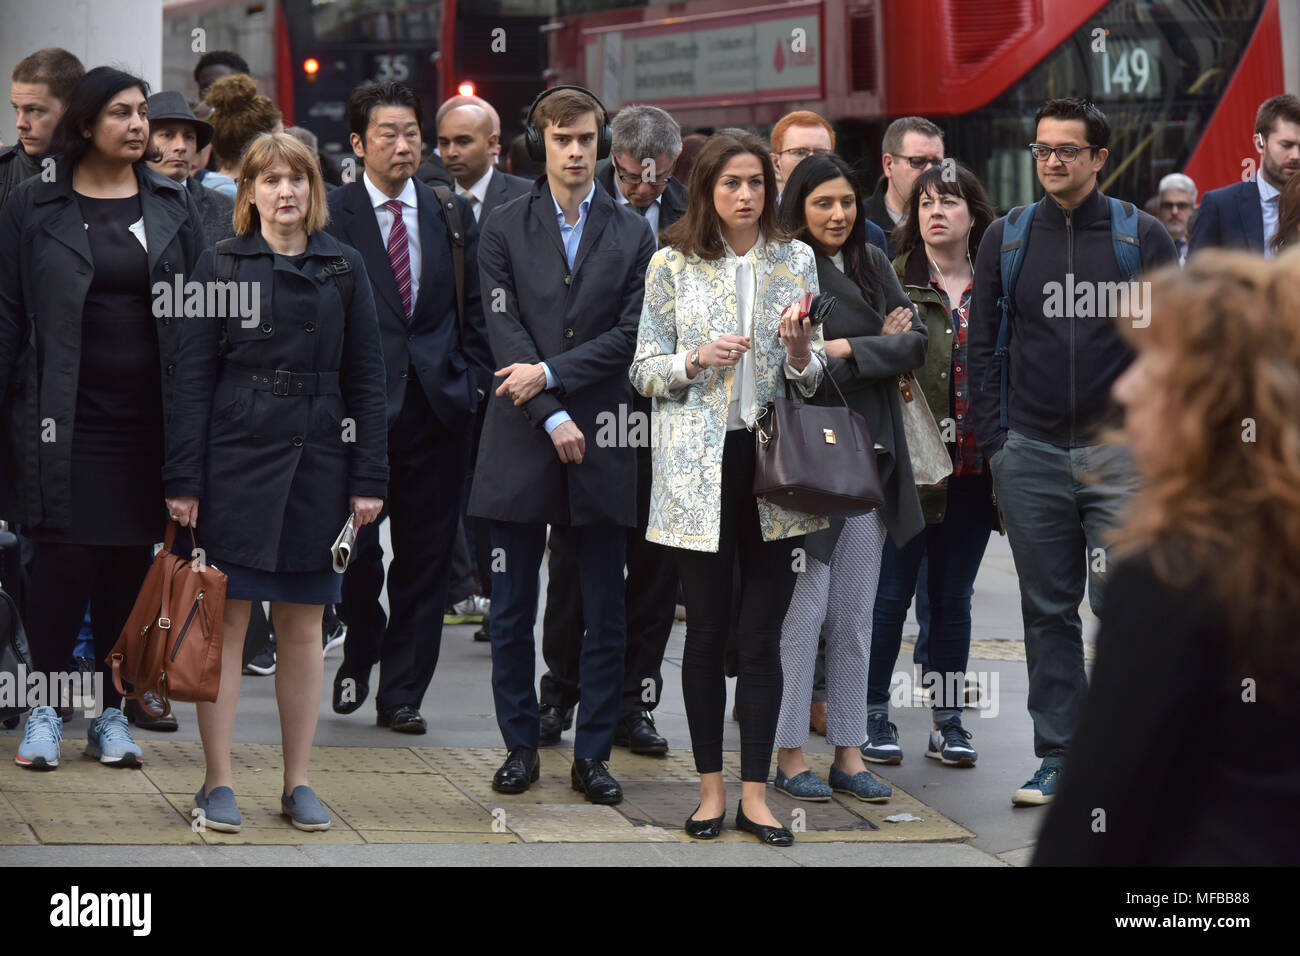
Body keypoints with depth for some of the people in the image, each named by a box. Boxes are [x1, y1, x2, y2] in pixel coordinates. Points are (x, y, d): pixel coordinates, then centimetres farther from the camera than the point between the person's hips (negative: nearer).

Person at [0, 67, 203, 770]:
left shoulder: (172, 207, 9)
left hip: (150, 418, 3)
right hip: (66, 417, -3)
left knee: (130, 567, 4)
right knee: (65, 561, -6)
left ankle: (110, 713, 15)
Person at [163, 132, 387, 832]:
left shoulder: (344, 268, 8)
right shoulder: (221, 266, 3)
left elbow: (366, 376, 8)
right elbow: (193, 377, 1)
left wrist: (368, 478, 2)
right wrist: (182, 479, -5)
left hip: (318, 459, 2)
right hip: (234, 457, -2)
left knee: (304, 624, 6)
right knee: (226, 619, -2)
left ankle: (298, 782, 12)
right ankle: (218, 782, 4)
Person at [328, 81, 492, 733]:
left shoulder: (452, 215, 11)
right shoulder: (330, 216, 0)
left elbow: (475, 309, 12)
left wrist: (471, 382, 2)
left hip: (437, 404, 3)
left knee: (425, 556, 5)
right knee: (355, 547, -6)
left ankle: (401, 691, 14)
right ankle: (359, 655, 22)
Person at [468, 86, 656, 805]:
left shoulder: (632, 235, 8)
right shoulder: (504, 229, 5)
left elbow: (630, 334, 0)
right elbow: (505, 330, -3)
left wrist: (550, 374, -10)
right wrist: (553, 419, -11)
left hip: (602, 439, 1)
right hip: (521, 441, 0)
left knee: (605, 615, 2)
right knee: (512, 610, 4)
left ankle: (592, 754, 9)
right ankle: (520, 745, 15)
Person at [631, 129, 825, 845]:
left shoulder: (796, 262, 9)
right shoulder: (673, 266, 4)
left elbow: (811, 380, 12)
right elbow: (644, 372, 4)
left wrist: (799, 350, -10)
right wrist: (697, 360, -14)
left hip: (775, 463, 1)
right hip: (699, 468, -1)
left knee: (763, 638, 2)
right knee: (707, 632, 4)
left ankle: (755, 793, 8)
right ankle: (711, 787, 15)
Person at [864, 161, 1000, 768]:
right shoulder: (893, 282, -1)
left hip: (975, 464, 3)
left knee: (953, 597, 10)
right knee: (892, 593, 0)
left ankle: (948, 719, 17)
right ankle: (873, 715, 12)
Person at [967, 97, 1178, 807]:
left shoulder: (1142, 237, 2)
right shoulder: (1006, 237, 8)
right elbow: (982, 345, 11)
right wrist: (993, 442, 3)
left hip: (1120, 454, -2)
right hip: (1031, 456, 2)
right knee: (1048, 611, 7)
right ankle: (1059, 755, 13)